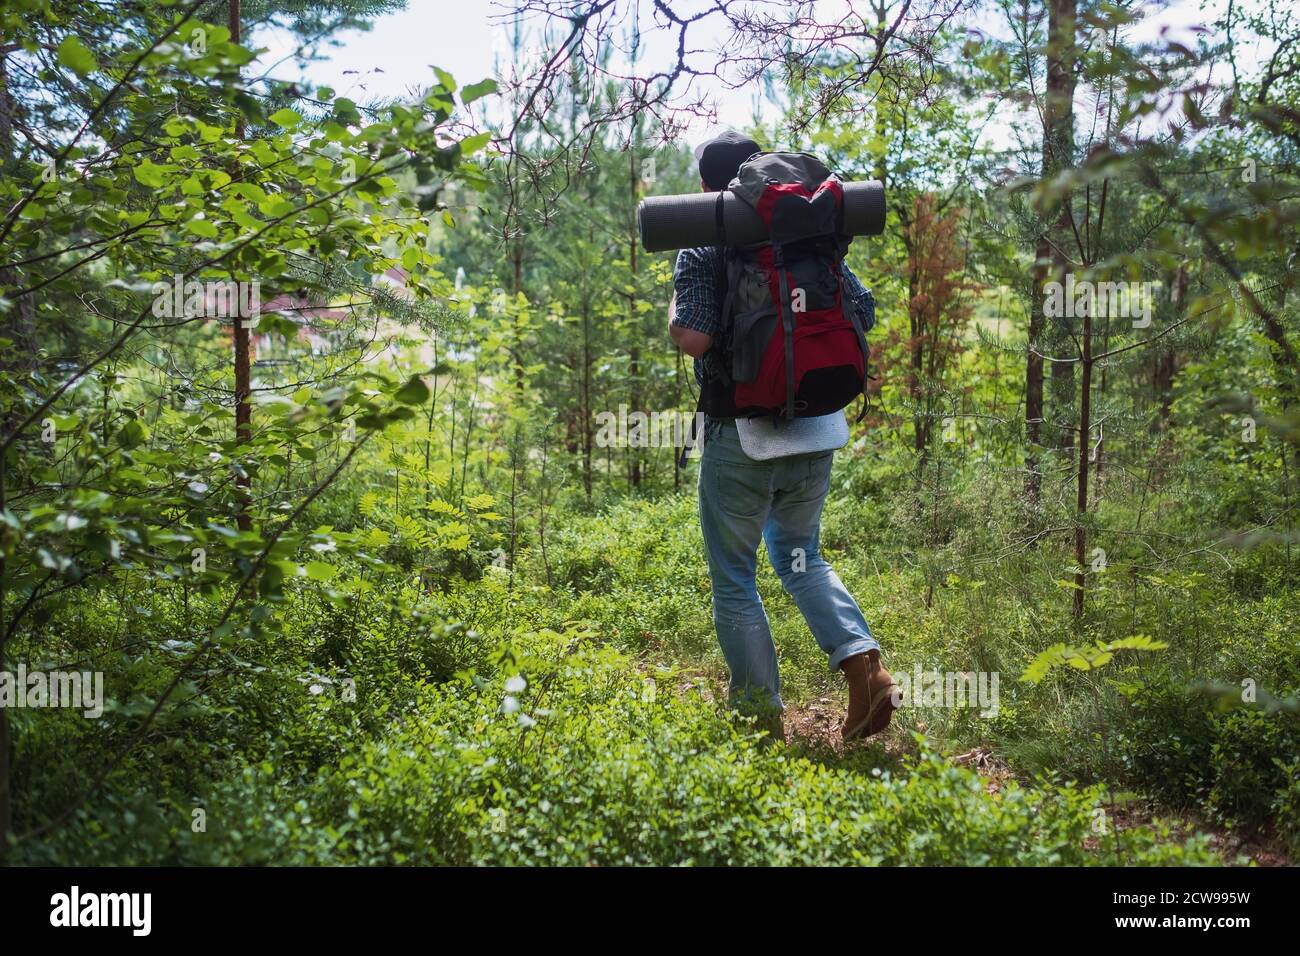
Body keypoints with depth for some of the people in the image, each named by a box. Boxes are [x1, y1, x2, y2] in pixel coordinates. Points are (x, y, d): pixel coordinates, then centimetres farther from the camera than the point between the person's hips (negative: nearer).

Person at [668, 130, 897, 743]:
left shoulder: (702, 250, -8)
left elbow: (694, 338, -20)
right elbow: (863, 313, 8)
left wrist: (674, 312, 0)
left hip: (741, 434, -5)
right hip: (816, 428, 5)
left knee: (734, 578, 9)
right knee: (800, 556, 22)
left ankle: (761, 717, 14)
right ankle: (863, 662, 2)